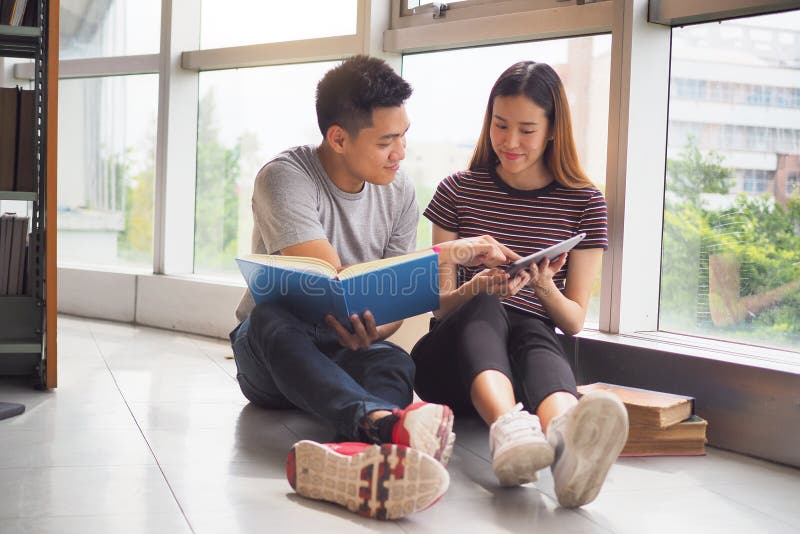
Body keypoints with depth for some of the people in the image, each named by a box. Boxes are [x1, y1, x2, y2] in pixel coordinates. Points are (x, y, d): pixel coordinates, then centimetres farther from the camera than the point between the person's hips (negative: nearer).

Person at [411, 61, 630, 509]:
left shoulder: (585, 203, 8)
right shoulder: (458, 191, 9)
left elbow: (574, 321, 6)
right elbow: (439, 302, 6)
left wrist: (544, 288, -17)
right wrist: (475, 290, -18)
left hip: (535, 344, 0)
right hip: (450, 358, 0)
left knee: (532, 331, -35)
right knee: (483, 311, -34)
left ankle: (566, 438, -70)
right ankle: (510, 429, -67)